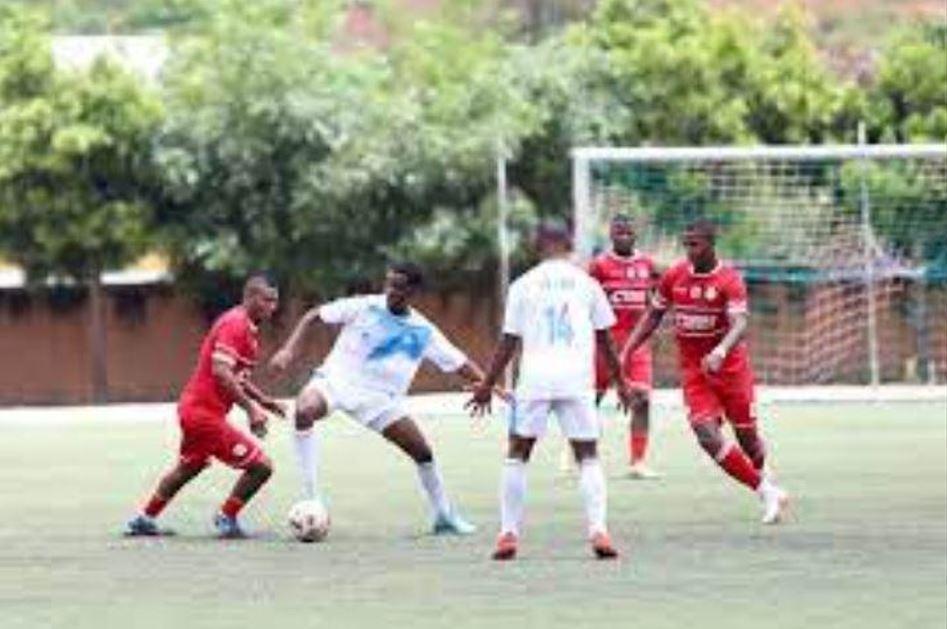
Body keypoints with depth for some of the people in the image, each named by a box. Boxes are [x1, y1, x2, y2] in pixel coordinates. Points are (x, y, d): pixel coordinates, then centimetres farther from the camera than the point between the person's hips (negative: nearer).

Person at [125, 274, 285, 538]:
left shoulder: (246, 328, 14)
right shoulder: (235, 325, -18)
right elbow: (221, 372, -28)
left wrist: (262, 400, 15)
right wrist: (251, 409, -28)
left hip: (192, 408, 11)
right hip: (206, 414, -11)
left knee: (188, 468, 30)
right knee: (261, 466, -10)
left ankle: (144, 519, 39)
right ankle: (226, 519, 4)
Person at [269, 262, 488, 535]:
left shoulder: (424, 332, 4)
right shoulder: (365, 307, -4)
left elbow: (460, 364, 8)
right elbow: (313, 316, 0)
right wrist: (290, 349, -12)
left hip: (378, 398, 3)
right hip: (336, 379, -3)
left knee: (422, 451, -1)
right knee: (305, 411, -34)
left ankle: (445, 516, 23)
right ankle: (309, 499, -27)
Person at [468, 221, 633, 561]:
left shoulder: (523, 285, 7)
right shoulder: (586, 283, 10)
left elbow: (508, 342, 7)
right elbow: (605, 340, 13)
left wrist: (487, 385, 16)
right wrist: (620, 381, 24)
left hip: (535, 377, -1)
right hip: (577, 378, 1)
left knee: (517, 454, 12)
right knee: (588, 457, 7)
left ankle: (509, 533, 7)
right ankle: (598, 529, -9)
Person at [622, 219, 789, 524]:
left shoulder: (729, 280, -15)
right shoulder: (674, 277, -1)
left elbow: (739, 325, -28)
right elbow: (653, 317, 10)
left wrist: (720, 352, -47)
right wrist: (625, 353, 3)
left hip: (730, 367, -3)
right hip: (693, 371, 3)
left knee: (746, 435, 10)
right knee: (708, 436, -15)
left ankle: (765, 480, 43)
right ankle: (766, 492, -5)